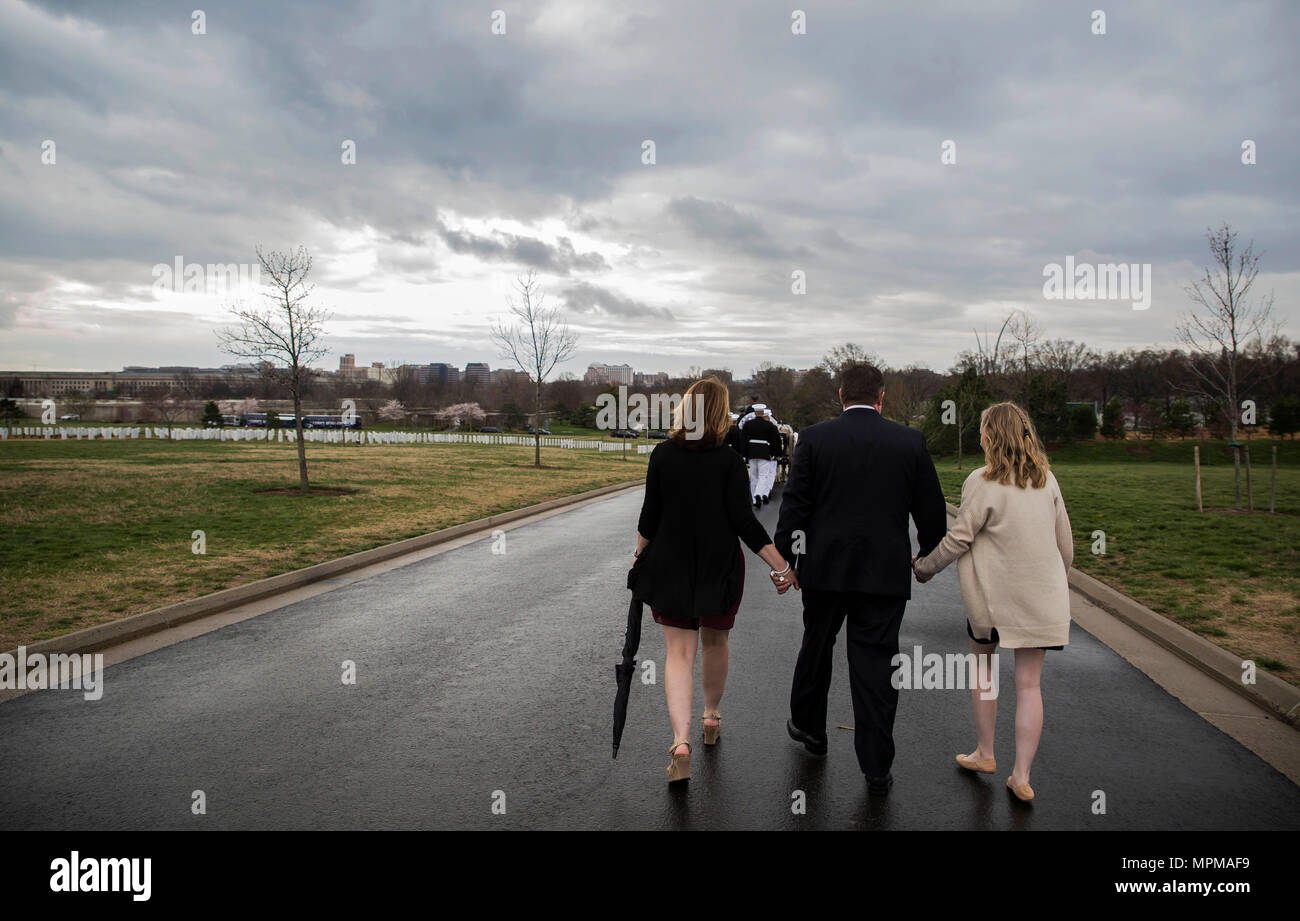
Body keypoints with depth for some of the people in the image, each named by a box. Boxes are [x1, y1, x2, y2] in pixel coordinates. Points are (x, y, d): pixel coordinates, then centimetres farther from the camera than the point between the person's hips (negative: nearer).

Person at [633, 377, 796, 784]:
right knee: (715, 642, 20)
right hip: (718, 567, -1)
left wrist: (640, 554, 15)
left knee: (679, 651, 3)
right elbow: (743, 520, -14)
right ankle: (711, 716, 39)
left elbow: (650, 514, 0)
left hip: (671, 567, 1)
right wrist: (779, 565, -9)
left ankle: (681, 739, -12)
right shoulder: (728, 460, -11)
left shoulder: (662, 453, -4)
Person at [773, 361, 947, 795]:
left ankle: (809, 728, 39)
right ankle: (877, 768, 10)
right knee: (876, 665, 5)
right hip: (886, 574, 0)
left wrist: (785, 559, 4)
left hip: (825, 568, 0)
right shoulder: (911, 441, -3)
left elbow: (794, 506, -5)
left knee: (816, 648, 20)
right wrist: (928, 557, 18)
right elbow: (932, 510, 3)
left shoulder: (813, 438, -6)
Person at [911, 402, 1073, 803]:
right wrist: (1061, 582, 24)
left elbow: (958, 539, -10)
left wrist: (924, 567, 4)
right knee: (1029, 684, 6)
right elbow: (1064, 540, 10)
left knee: (982, 665, 18)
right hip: (1042, 595, 4)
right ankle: (1021, 775, 7)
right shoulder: (1046, 479, 4)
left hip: (993, 595, -4)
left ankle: (985, 753, 26)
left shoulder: (983, 483, -13)